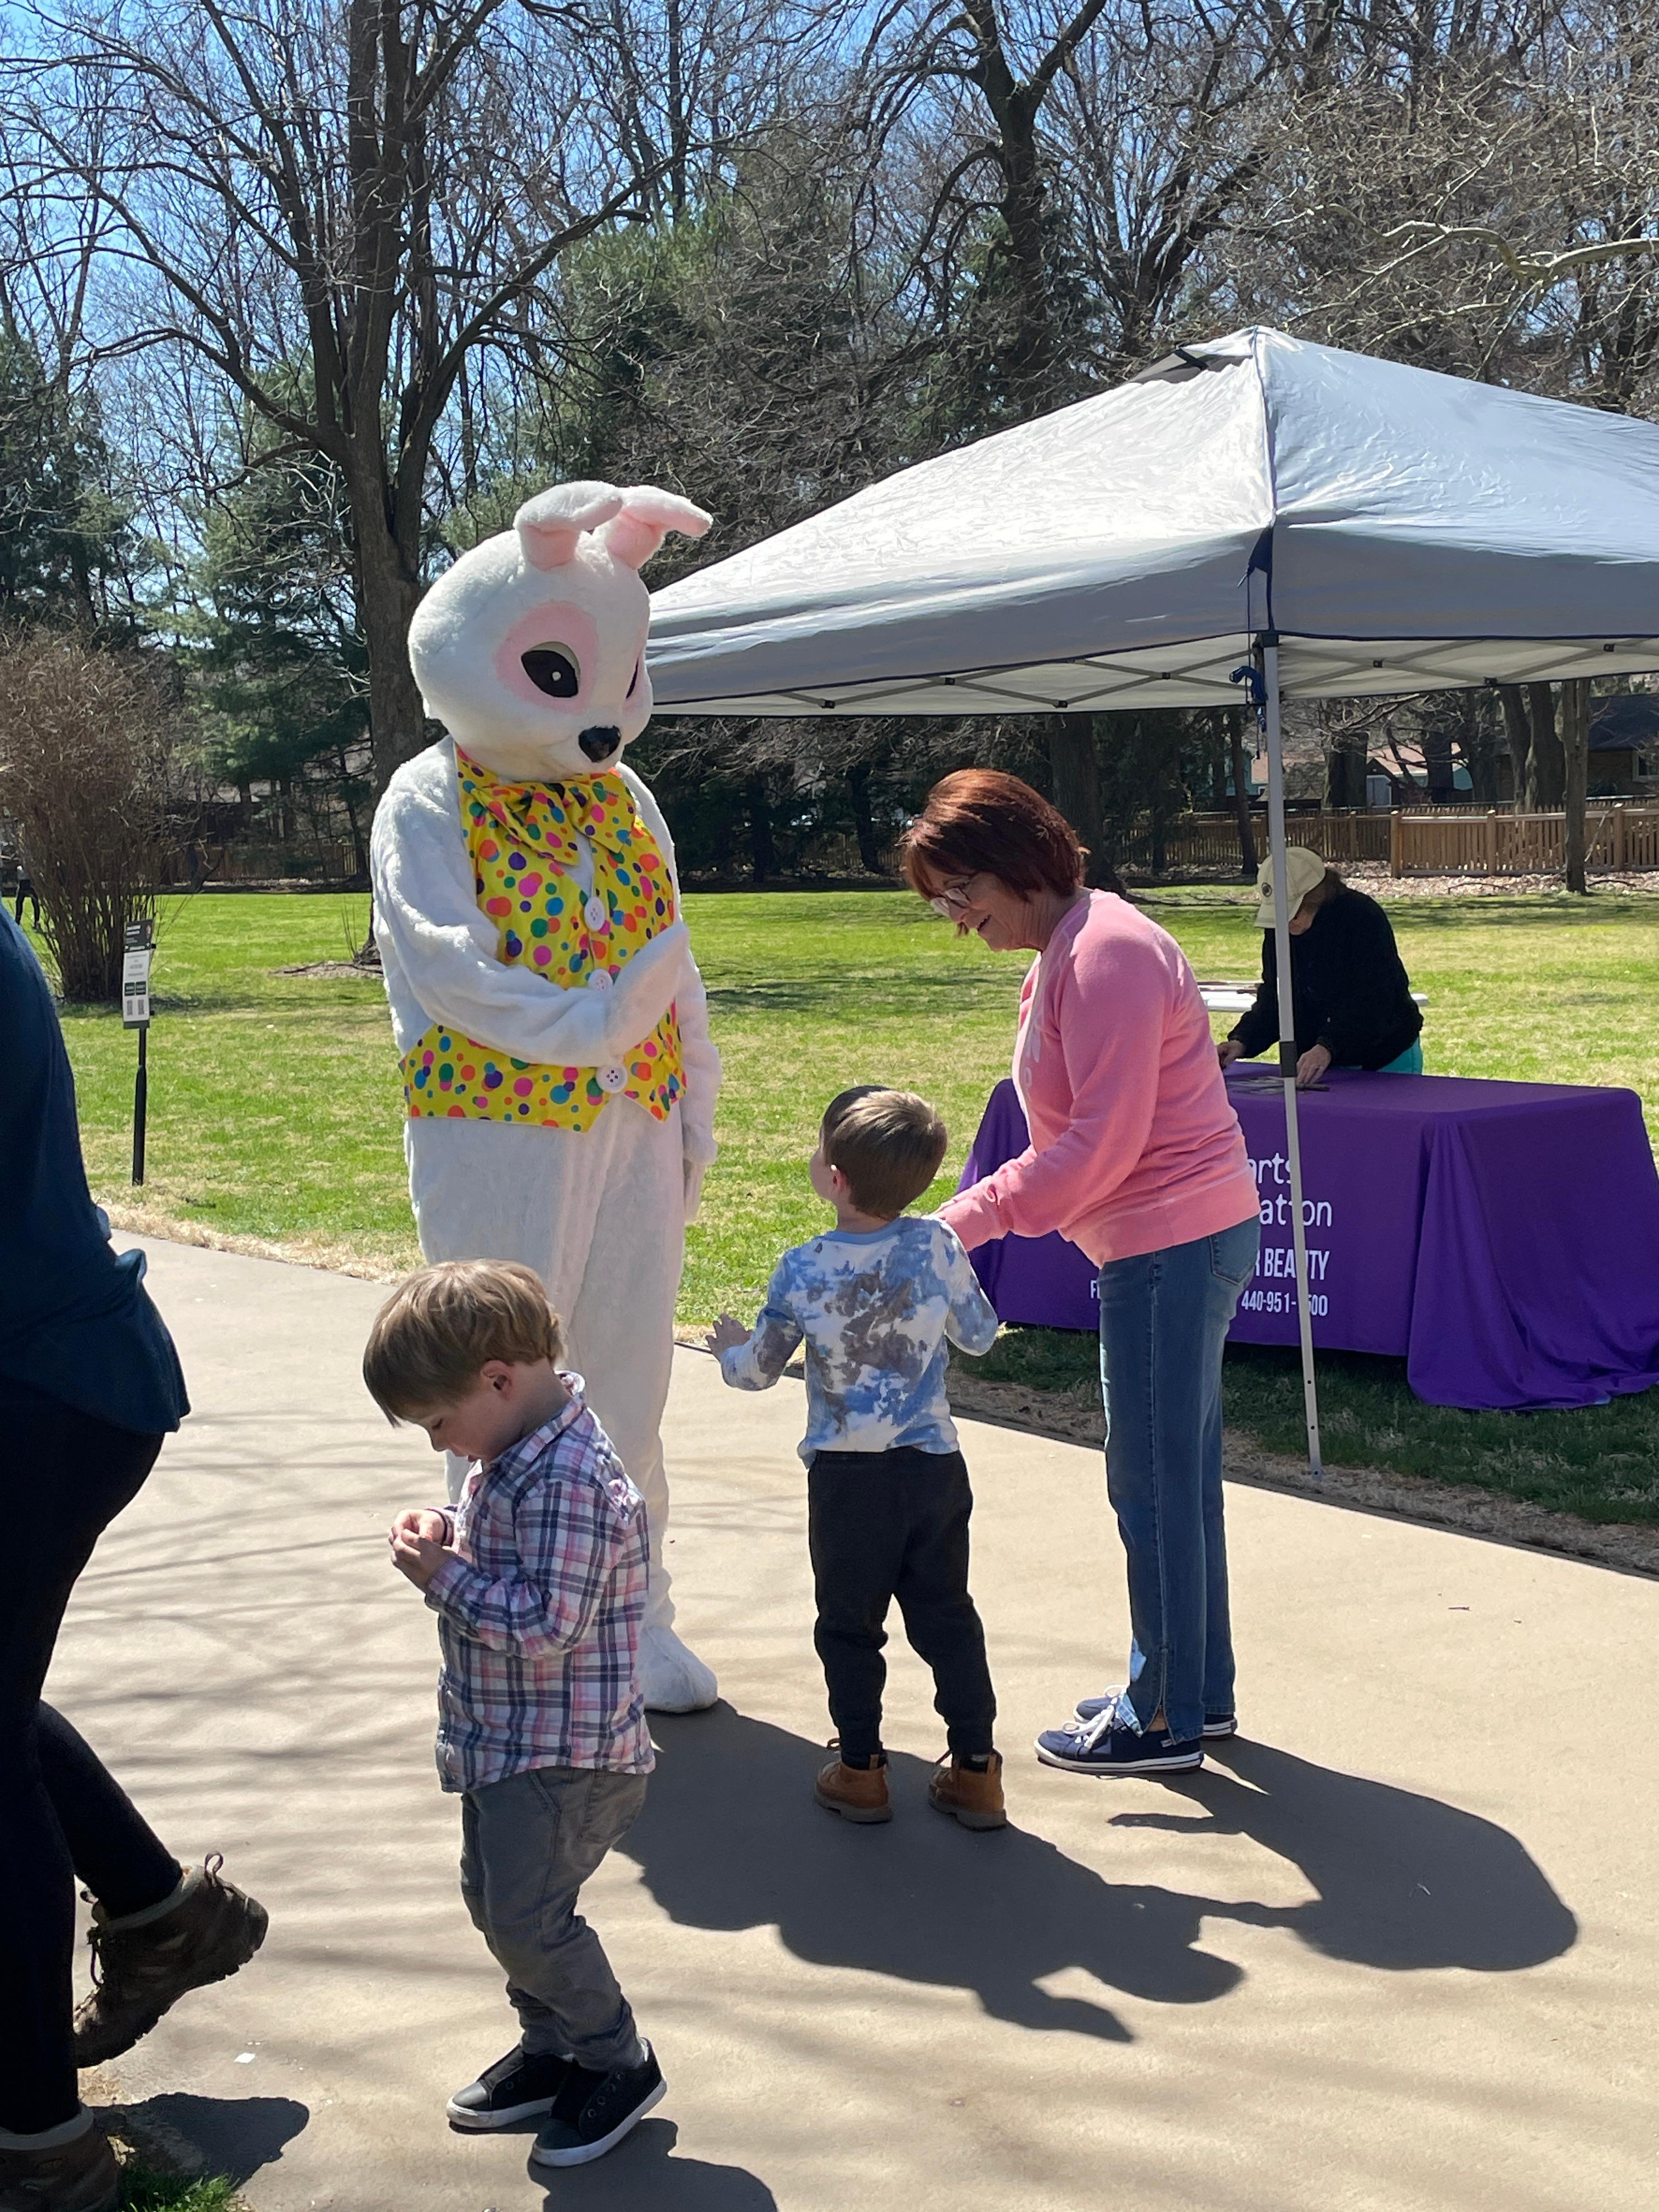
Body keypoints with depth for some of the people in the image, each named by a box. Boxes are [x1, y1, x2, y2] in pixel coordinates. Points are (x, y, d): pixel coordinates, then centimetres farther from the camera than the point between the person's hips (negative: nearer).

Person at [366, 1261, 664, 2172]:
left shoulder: (567, 1482, -28)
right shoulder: (514, 1455, 4)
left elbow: (548, 1628, -31)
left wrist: (445, 1579, -23)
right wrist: (450, 1535, 0)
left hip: (562, 1754, -10)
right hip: (504, 1739, 10)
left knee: (527, 1918, -5)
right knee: (494, 1899, 18)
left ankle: (619, 2063, 15)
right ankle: (552, 2048, 34)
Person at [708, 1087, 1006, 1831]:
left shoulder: (802, 1271, -12)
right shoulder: (938, 1245, -9)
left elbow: (757, 1371, 0)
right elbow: (979, 1335, 5)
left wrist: (729, 1346, 23)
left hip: (844, 1476, -2)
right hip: (933, 1465, 2)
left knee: (848, 1624, 13)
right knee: (946, 1617, 13)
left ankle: (859, 1768, 20)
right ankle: (975, 1768, 16)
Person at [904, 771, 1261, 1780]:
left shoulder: (1106, 952, -18)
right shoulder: (1069, 950, 15)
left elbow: (1105, 1141, -22)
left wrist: (972, 1217, -18)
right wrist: (983, 1209, 6)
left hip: (1173, 1249, -10)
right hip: (1179, 1243, 10)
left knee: (1156, 1482, -1)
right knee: (1177, 1477, 17)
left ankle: (1165, 1719, 10)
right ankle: (1199, 1689, 29)